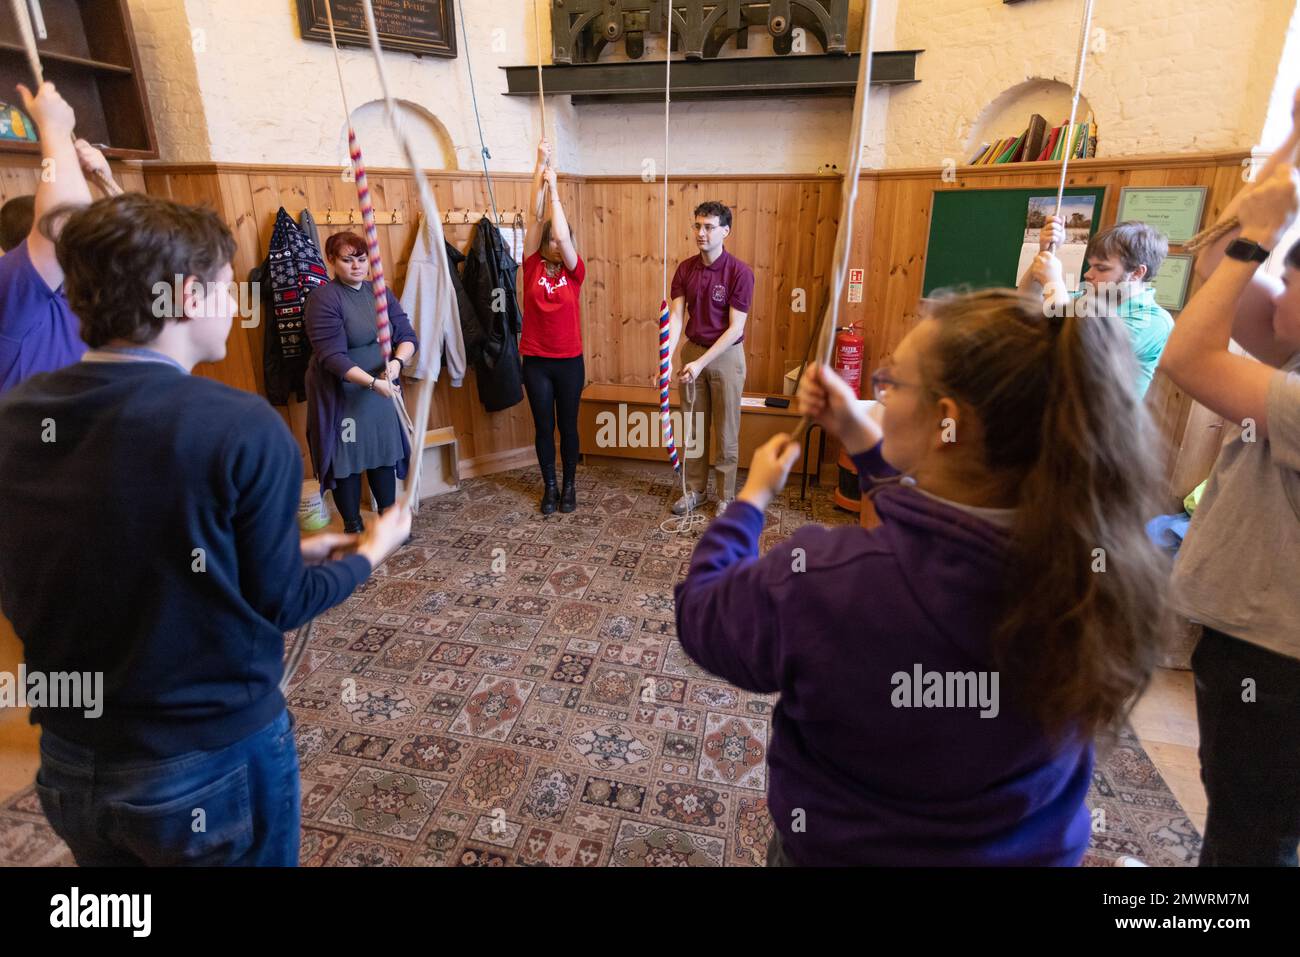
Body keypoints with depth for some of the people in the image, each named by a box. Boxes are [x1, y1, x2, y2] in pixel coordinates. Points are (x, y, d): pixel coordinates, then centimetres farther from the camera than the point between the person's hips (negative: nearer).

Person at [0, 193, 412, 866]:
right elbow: (276, 605, -14)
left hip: (69, 765, 5)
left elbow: (119, 567, 4)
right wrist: (370, 553, 3)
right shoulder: (241, 427, -24)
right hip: (214, 763, -5)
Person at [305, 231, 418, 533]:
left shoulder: (380, 292, 5)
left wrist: (397, 361, -21)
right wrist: (372, 382, -29)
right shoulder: (324, 299, -14)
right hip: (341, 395, -5)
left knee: (384, 454, 14)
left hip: (382, 390, 5)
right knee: (346, 459, 6)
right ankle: (353, 528, 22)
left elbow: (407, 335, -1)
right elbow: (332, 357, -21)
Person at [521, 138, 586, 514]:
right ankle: (549, 487, 24)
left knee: (568, 426, 10)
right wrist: (540, 164, -10)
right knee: (543, 427, 9)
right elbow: (535, 220, -7)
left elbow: (562, 234, -17)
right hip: (536, 361, 0)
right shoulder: (533, 267, -1)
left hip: (569, 361, 0)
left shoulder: (574, 271, -1)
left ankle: (570, 485, 25)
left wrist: (554, 189, -11)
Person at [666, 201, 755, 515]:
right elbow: (676, 315, -6)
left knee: (726, 432, 5)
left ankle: (725, 496, 20)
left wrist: (701, 363, -25)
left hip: (727, 356, -4)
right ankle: (695, 489, 28)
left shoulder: (740, 272, -16)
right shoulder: (685, 269, -1)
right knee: (694, 428, 13)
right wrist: (666, 355, -23)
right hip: (692, 352, 4)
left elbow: (735, 329, -18)